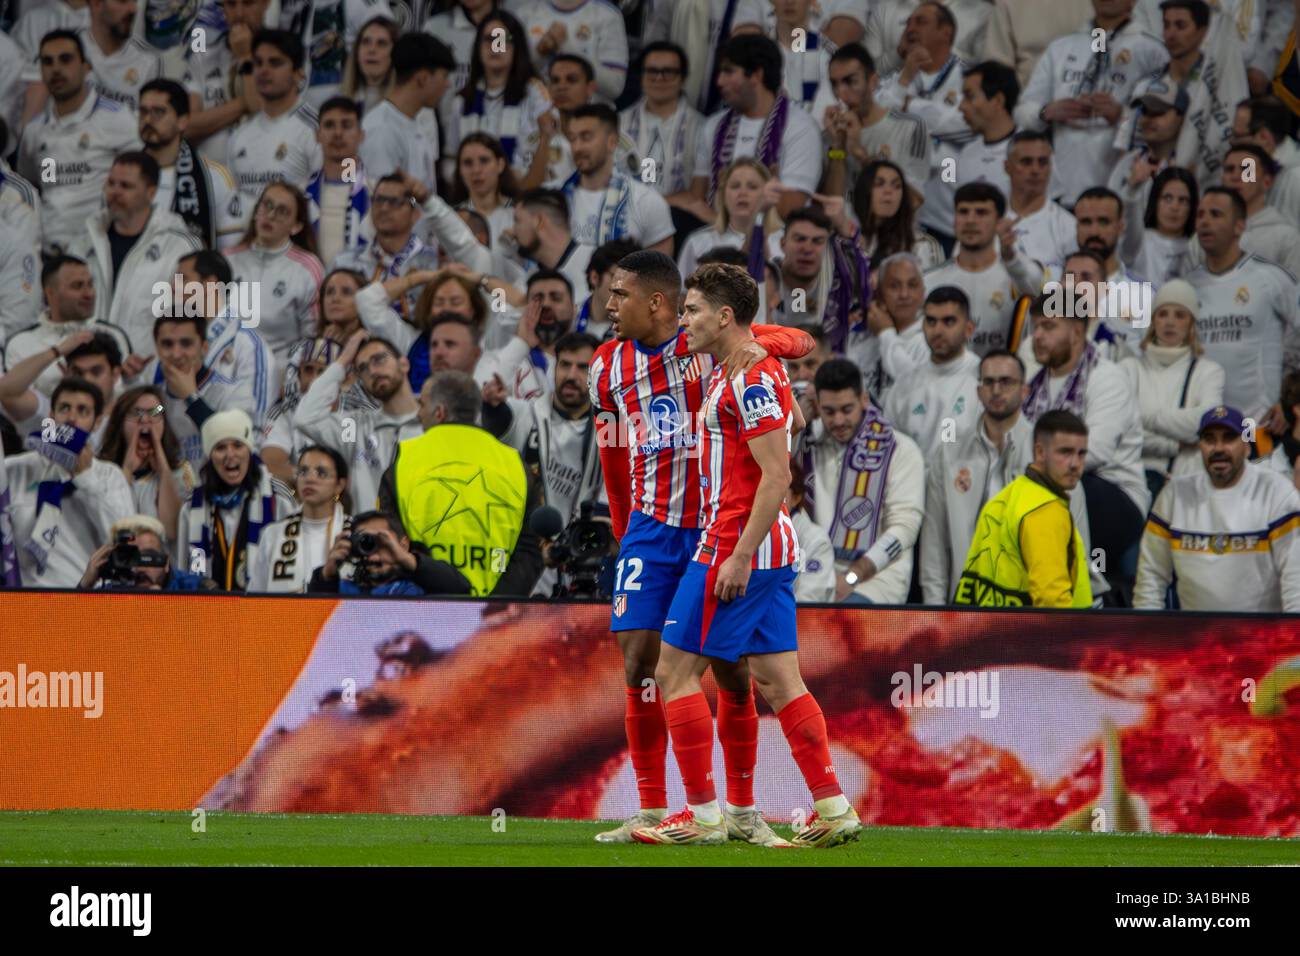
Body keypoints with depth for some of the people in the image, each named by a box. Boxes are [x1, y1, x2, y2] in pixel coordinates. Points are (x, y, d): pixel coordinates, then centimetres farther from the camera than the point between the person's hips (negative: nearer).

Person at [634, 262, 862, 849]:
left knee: (675, 670, -5)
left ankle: (703, 816, -5)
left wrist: (739, 556, -22)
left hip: (737, 544, -10)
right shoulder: (747, 370, 15)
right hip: (771, 548, 10)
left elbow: (776, 475, -20)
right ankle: (833, 810, 4)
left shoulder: (750, 378, -15)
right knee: (777, 680, 8)